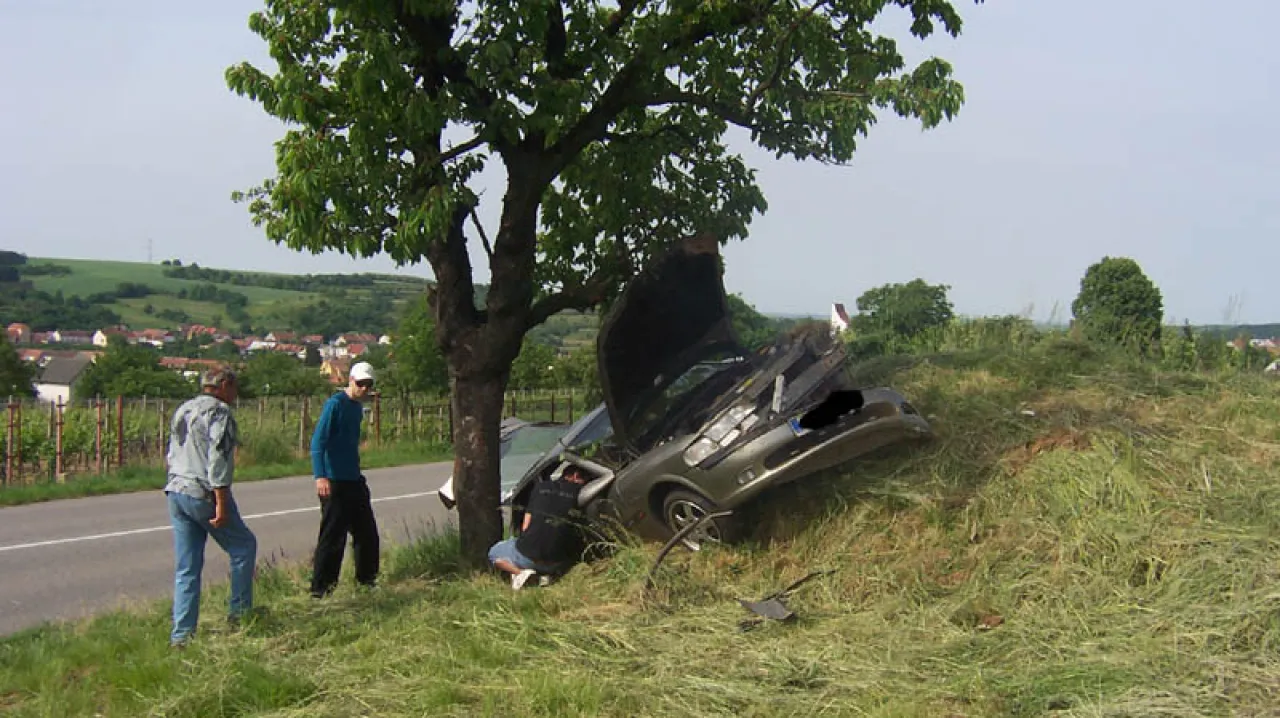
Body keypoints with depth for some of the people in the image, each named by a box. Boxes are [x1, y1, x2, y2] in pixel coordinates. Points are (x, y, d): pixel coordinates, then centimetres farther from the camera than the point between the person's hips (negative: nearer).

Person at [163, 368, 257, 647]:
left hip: (176, 493, 8)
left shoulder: (182, 410, 18)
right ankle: (239, 611, 12)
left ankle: (181, 635, 7)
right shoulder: (219, 412, -10)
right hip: (204, 495, -8)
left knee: (186, 569, 9)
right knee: (243, 546, 10)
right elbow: (218, 459, -18)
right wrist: (221, 504, -19)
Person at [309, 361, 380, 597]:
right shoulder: (335, 404, -14)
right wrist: (320, 477, -31)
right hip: (334, 481, -9)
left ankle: (366, 578, 28)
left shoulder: (357, 406, 12)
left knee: (367, 531, 14)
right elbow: (317, 442, -21)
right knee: (332, 535, -6)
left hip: (354, 480, 9)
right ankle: (320, 587, 1)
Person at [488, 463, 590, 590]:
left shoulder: (540, 487, 8)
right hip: (559, 563, 0)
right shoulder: (580, 493, 3)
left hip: (530, 555, 0)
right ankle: (547, 575, 7)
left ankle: (519, 572, -2)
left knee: (494, 553, 26)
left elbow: (525, 526, 10)